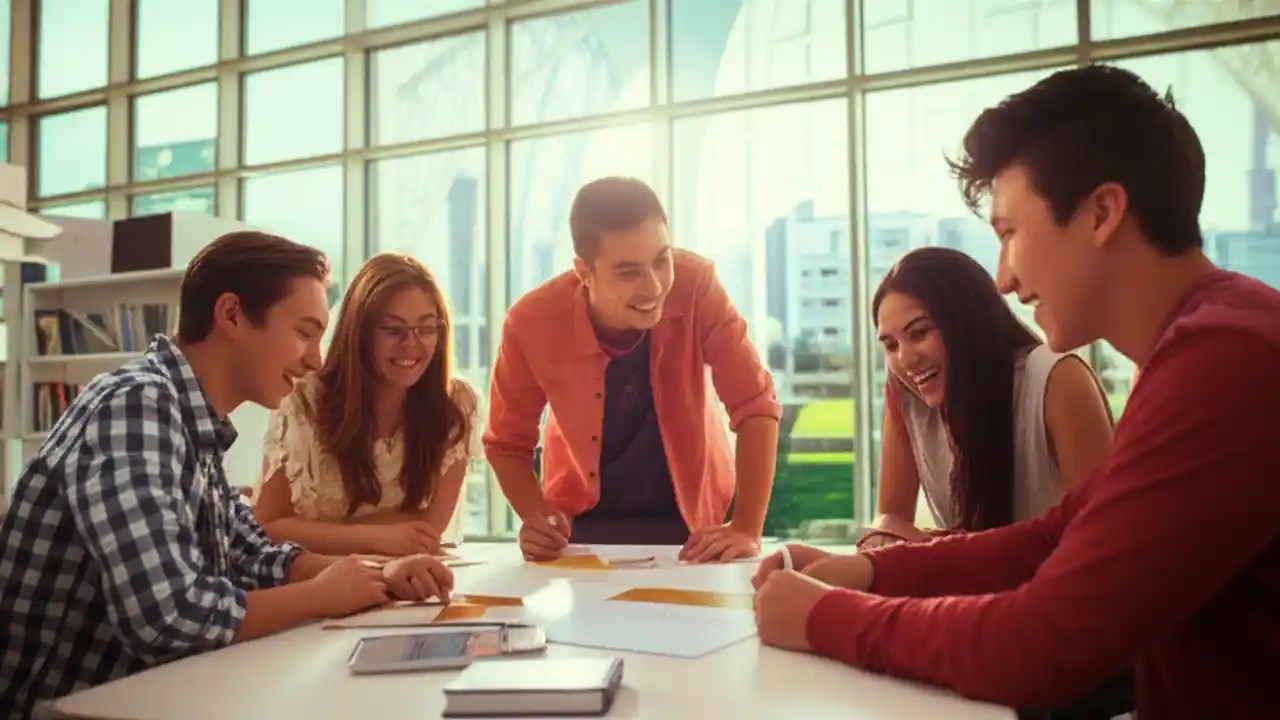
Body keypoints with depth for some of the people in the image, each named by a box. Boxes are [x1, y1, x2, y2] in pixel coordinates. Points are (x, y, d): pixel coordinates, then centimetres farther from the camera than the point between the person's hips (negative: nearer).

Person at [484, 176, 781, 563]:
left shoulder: (696, 286, -26)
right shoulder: (531, 323, -26)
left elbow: (755, 403, -24)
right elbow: (507, 444, -11)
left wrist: (747, 529, -32)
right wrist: (537, 520, -27)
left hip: (691, 512, 2)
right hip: (584, 520, -1)